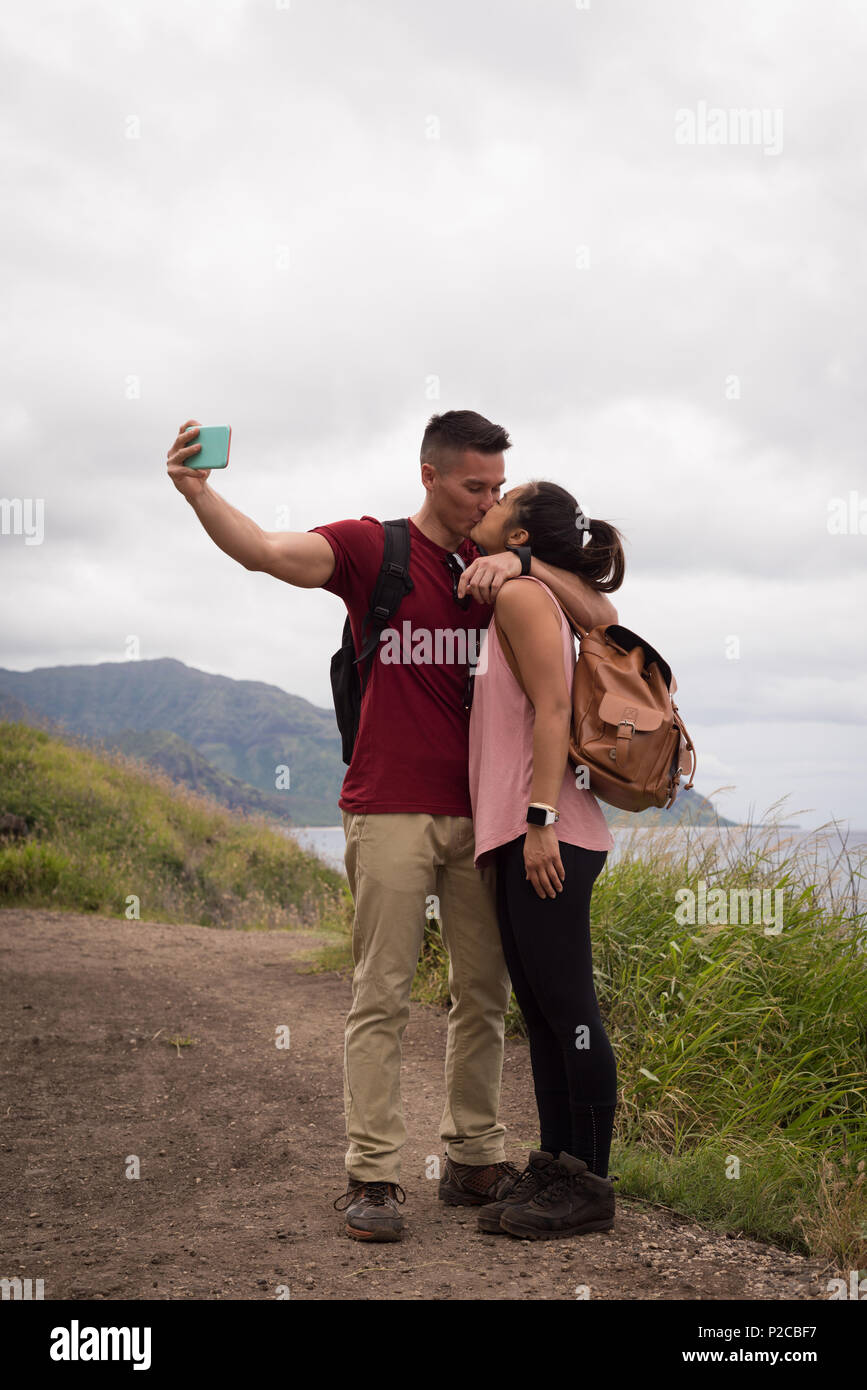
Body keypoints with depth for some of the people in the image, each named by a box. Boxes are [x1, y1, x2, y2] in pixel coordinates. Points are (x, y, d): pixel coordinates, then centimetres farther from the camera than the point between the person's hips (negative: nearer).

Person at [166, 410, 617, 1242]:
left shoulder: (501, 569, 13)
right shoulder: (372, 549, -1)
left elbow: (601, 619, 3)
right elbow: (265, 551, -16)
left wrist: (524, 564, -12)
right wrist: (196, 492, -34)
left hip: (480, 812, 5)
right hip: (392, 810, -5)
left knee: (484, 993, 8)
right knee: (382, 996, -4)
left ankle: (474, 1160, 19)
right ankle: (372, 1176, 1)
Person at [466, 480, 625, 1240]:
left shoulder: (521, 593, -7)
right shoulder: (514, 601, 22)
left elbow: (553, 708, -16)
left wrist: (541, 820, -22)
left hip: (546, 832, -10)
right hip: (523, 833, 10)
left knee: (566, 1005, -6)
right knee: (539, 1008, 11)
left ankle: (589, 1185, 0)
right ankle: (554, 1169, 17)